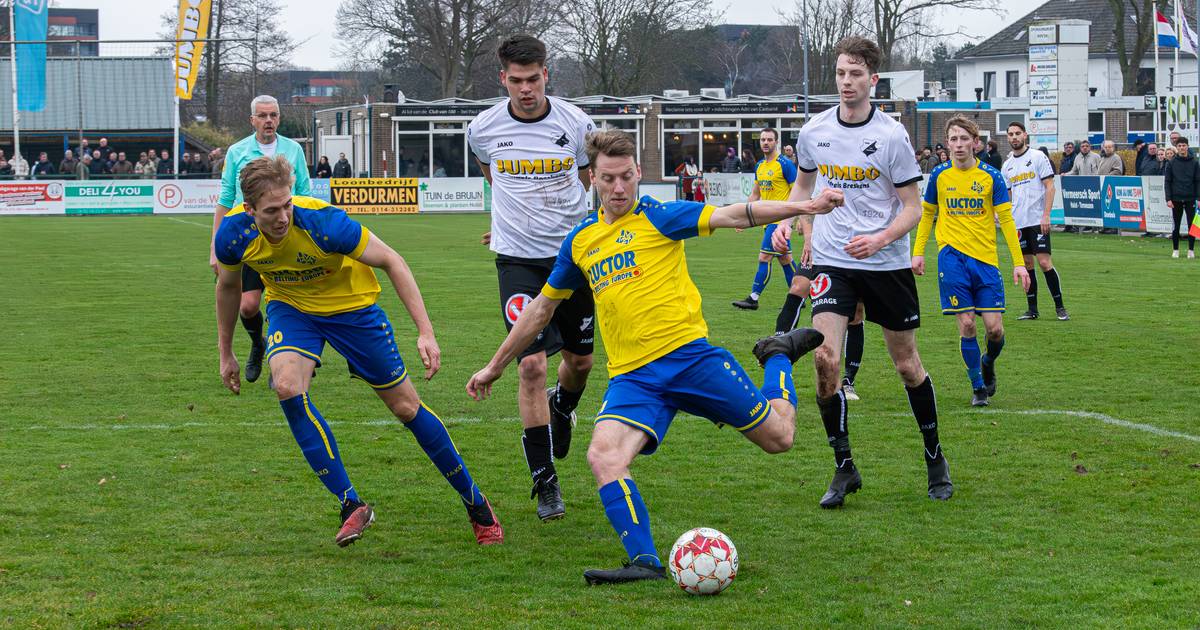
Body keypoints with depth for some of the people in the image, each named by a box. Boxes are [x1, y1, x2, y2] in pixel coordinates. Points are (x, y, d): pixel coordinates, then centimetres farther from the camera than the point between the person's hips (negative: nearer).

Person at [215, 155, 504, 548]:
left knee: (405, 406, 1)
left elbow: (392, 262, -24)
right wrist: (226, 352, 9)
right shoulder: (233, 234, -23)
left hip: (351, 305, -2)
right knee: (287, 385, -27)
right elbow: (228, 286, 1)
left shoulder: (323, 222, -34)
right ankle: (351, 506, -17)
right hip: (291, 308, 3)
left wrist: (425, 332, -29)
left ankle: (475, 502, 20)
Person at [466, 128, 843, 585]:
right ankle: (645, 562, -23)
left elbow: (733, 216, -12)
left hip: (689, 354, -3)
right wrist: (495, 366, 31)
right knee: (603, 457, -25)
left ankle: (778, 356, 32)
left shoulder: (657, 217, 0)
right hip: (632, 376, 3)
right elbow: (541, 309, 26)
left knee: (778, 437, 2)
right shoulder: (580, 241, 14)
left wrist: (803, 206, -26)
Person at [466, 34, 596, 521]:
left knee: (580, 359, 12)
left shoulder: (575, 123, -6)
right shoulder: (483, 129, -5)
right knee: (532, 364, -13)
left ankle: (562, 408, 50)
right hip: (518, 261, -2)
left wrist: (547, 215, 7)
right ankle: (545, 482, -5)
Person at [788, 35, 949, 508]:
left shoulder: (892, 136, -8)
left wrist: (880, 239, -22)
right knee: (825, 359, -16)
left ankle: (936, 460, 29)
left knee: (907, 365, 9)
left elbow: (912, 208, -5)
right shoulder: (814, 132, 1)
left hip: (886, 263, -2)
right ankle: (844, 469, -2)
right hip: (831, 262, 2)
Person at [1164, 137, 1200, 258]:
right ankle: (1175, 250, 12)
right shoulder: (1172, 163, 3)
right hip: (1176, 199, 0)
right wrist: (1168, 199, -5)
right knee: (1175, 226, 4)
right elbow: (1167, 182, 3)